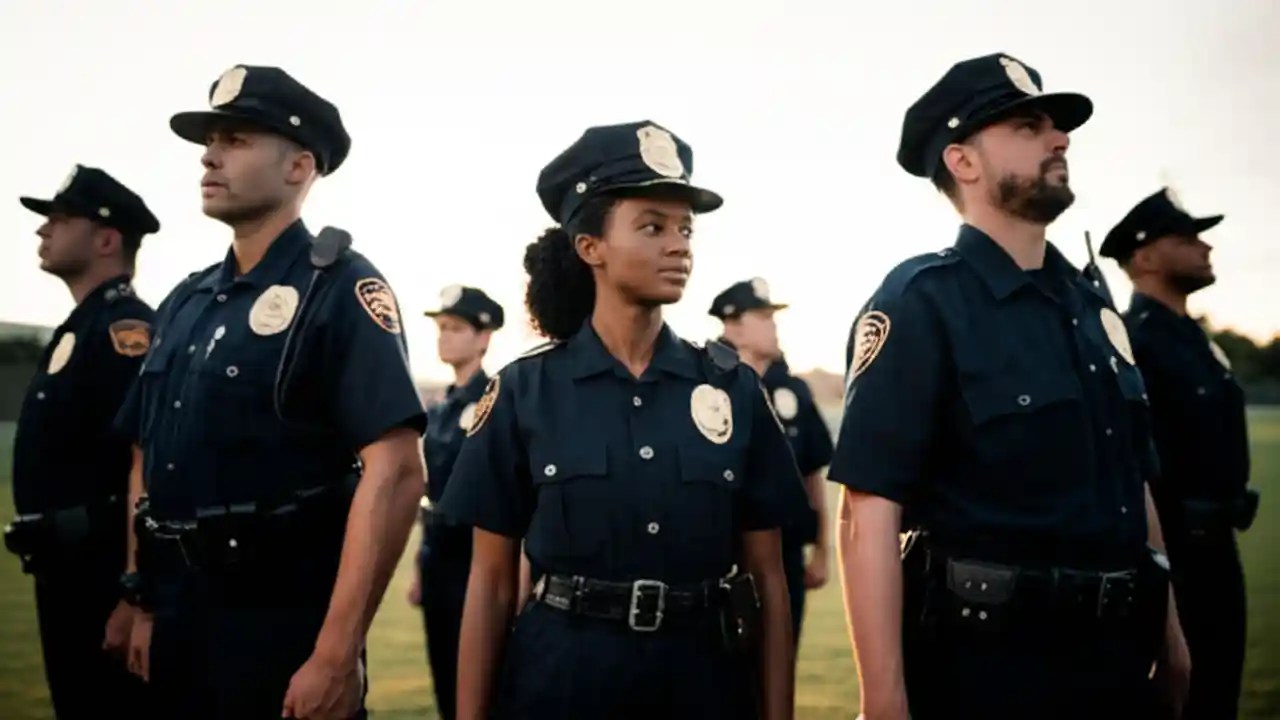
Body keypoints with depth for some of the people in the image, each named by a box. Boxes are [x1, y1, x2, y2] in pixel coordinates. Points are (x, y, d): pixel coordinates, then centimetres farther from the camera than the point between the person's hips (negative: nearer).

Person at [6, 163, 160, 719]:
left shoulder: (125, 330, -15)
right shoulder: (77, 330, 17)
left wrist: (132, 597, -25)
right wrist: (54, 569, 21)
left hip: (104, 579, -10)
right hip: (68, 571, 10)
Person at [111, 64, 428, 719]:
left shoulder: (339, 287, -11)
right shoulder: (185, 302, 11)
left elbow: (396, 472, -21)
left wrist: (335, 655, -24)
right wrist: (145, 606, 12)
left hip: (284, 621, -7)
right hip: (179, 620, 7)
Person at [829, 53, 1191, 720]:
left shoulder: (1090, 306, 11)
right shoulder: (919, 303, -12)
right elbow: (868, 515, -19)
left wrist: (1170, 635, 14)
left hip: (1116, 655, 7)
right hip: (983, 663, -7)